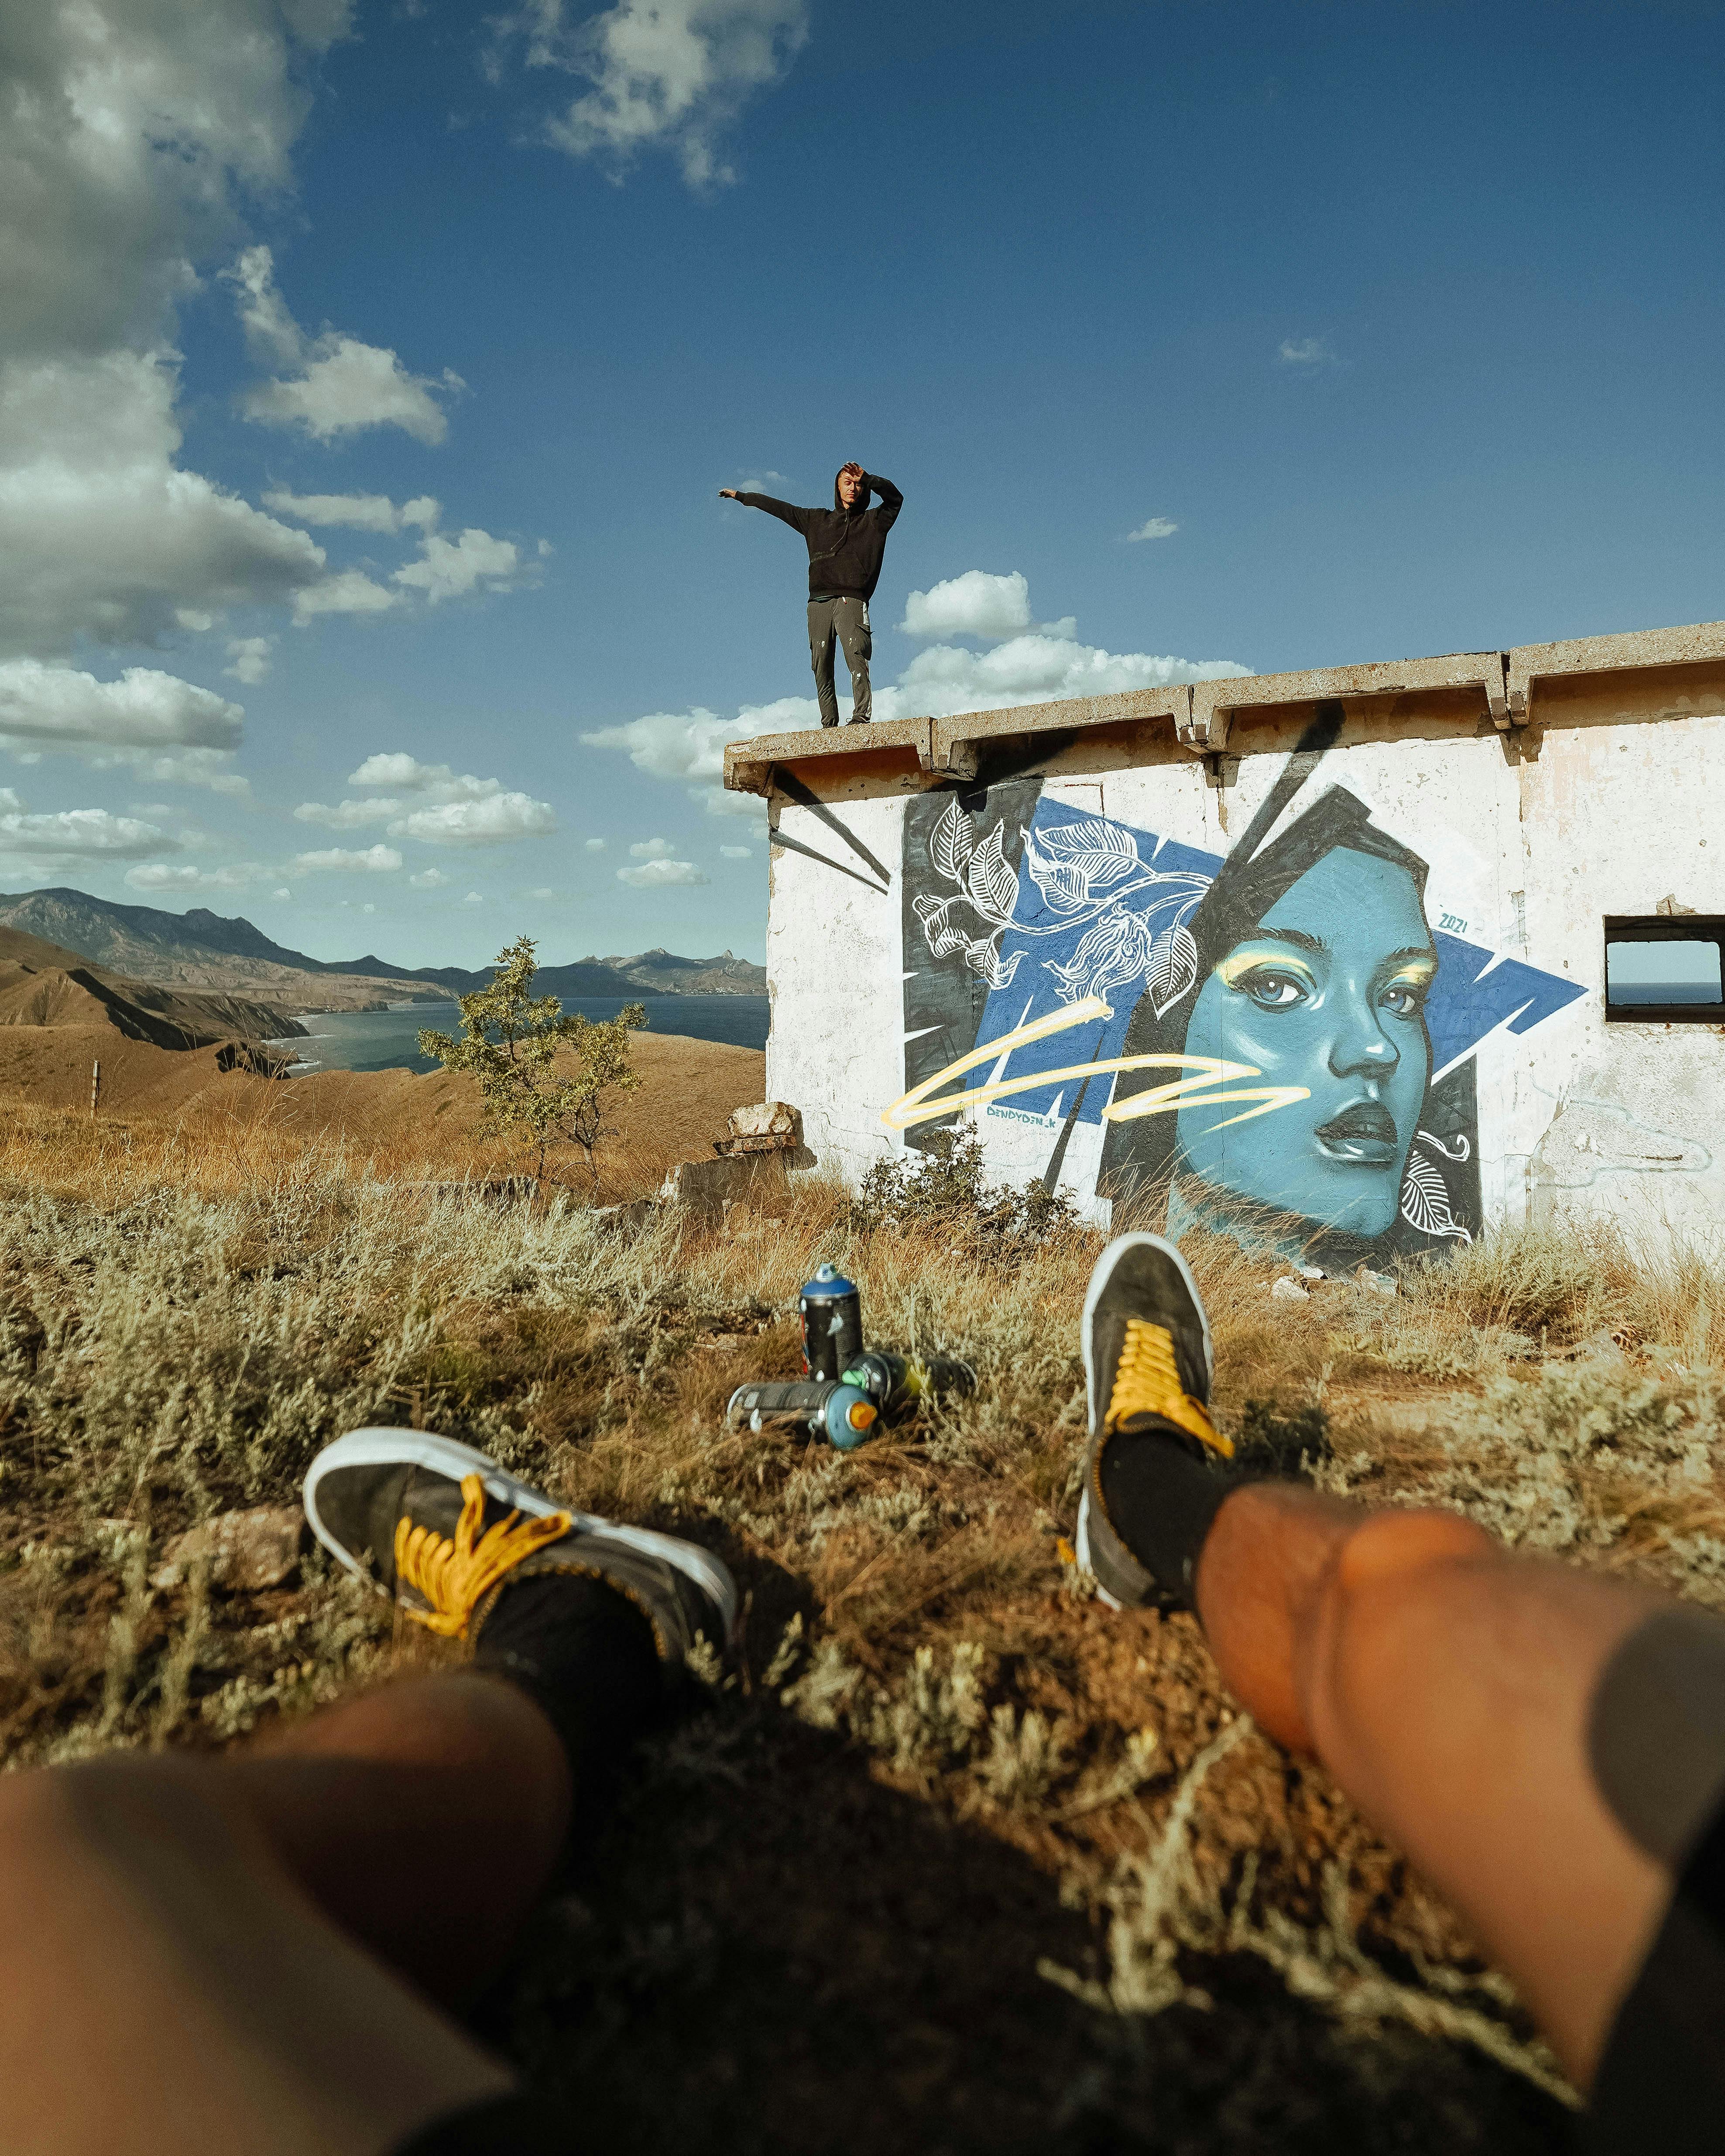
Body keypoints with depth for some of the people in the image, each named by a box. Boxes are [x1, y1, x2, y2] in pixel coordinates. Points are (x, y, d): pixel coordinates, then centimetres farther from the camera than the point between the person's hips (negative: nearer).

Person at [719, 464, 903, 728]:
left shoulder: (873, 521, 17)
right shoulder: (817, 520, 26)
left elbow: (894, 498, 3)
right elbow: (779, 507, 32)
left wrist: (867, 479, -9)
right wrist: (741, 496, 37)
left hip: (851, 600, -4)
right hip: (819, 604, 4)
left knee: (856, 657, -24)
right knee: (821, 668, -5)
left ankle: (861, 716, -32)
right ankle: (829, 725, -5)